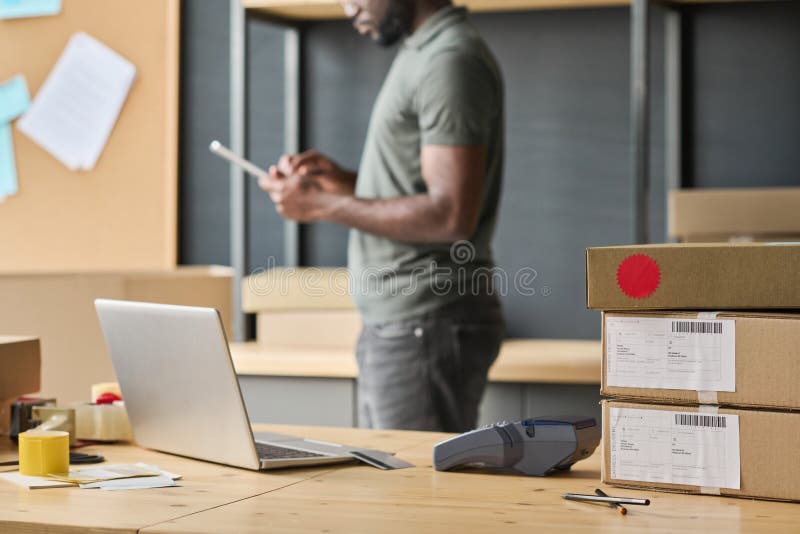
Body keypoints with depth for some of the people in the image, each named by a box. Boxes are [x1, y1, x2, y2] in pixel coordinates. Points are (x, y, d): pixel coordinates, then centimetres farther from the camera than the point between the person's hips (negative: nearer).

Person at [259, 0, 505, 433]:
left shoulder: (452, 60, -14)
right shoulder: (422, 54, 17)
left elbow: (451, 215, -23)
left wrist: (322, 205, -16)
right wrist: (342, 180, 6)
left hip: (427, 330, -10)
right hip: (392, 326, 10)